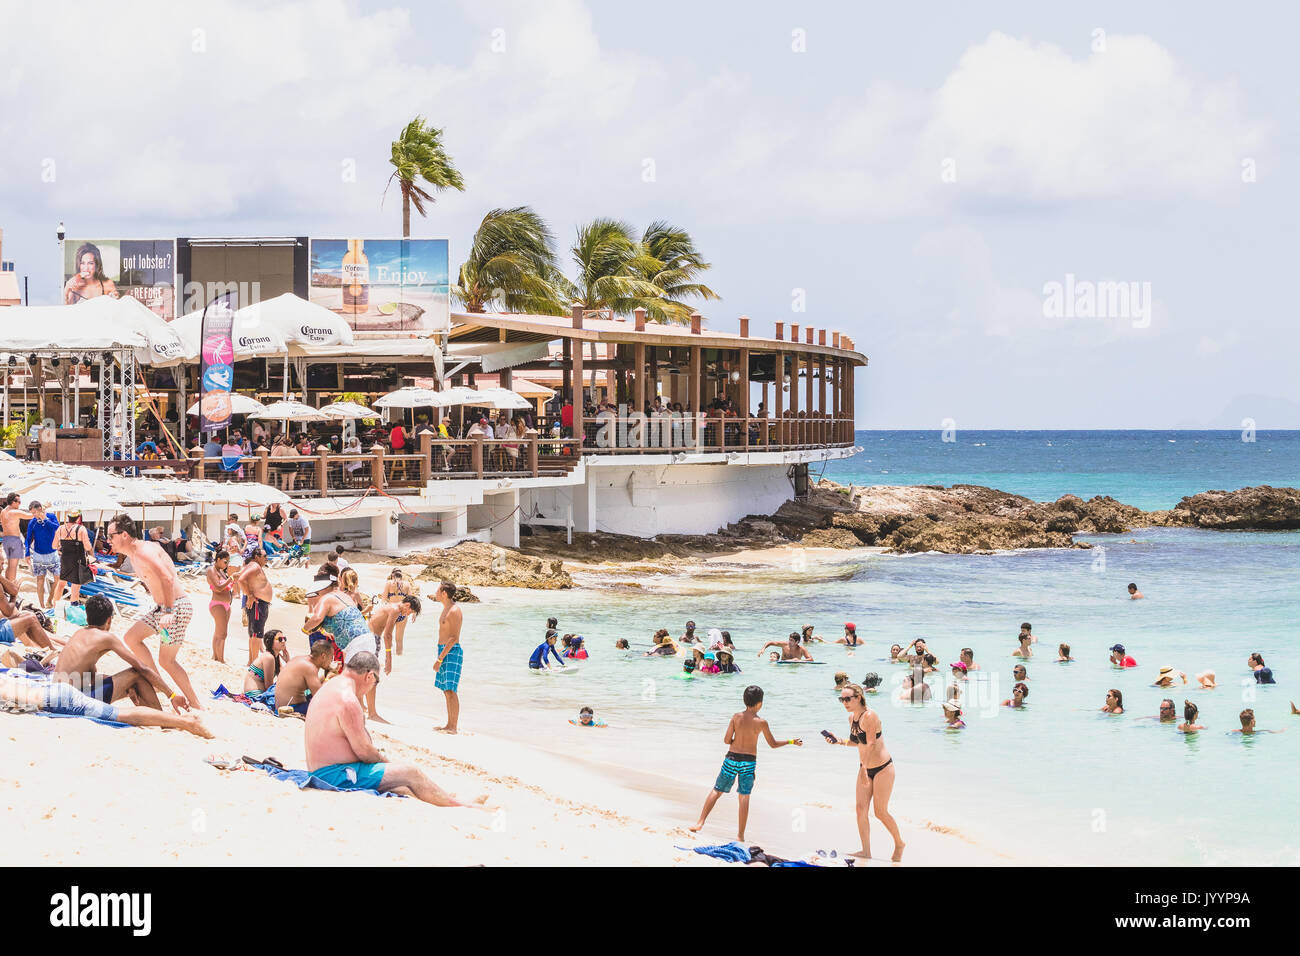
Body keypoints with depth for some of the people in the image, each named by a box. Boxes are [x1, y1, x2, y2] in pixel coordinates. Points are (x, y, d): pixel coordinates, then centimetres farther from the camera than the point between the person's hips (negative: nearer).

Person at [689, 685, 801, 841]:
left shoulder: (736, 717, -5)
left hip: (732, 758, 1)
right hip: (749, 761, -1)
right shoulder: (761, 722, -7)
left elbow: (726, 740, -5)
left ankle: (700, 823, 8)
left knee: (717, 790, 12)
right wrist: (791, 742, 15)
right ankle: (740, 834, 8)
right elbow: (773, 744, 2)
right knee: (744, 796, 6)